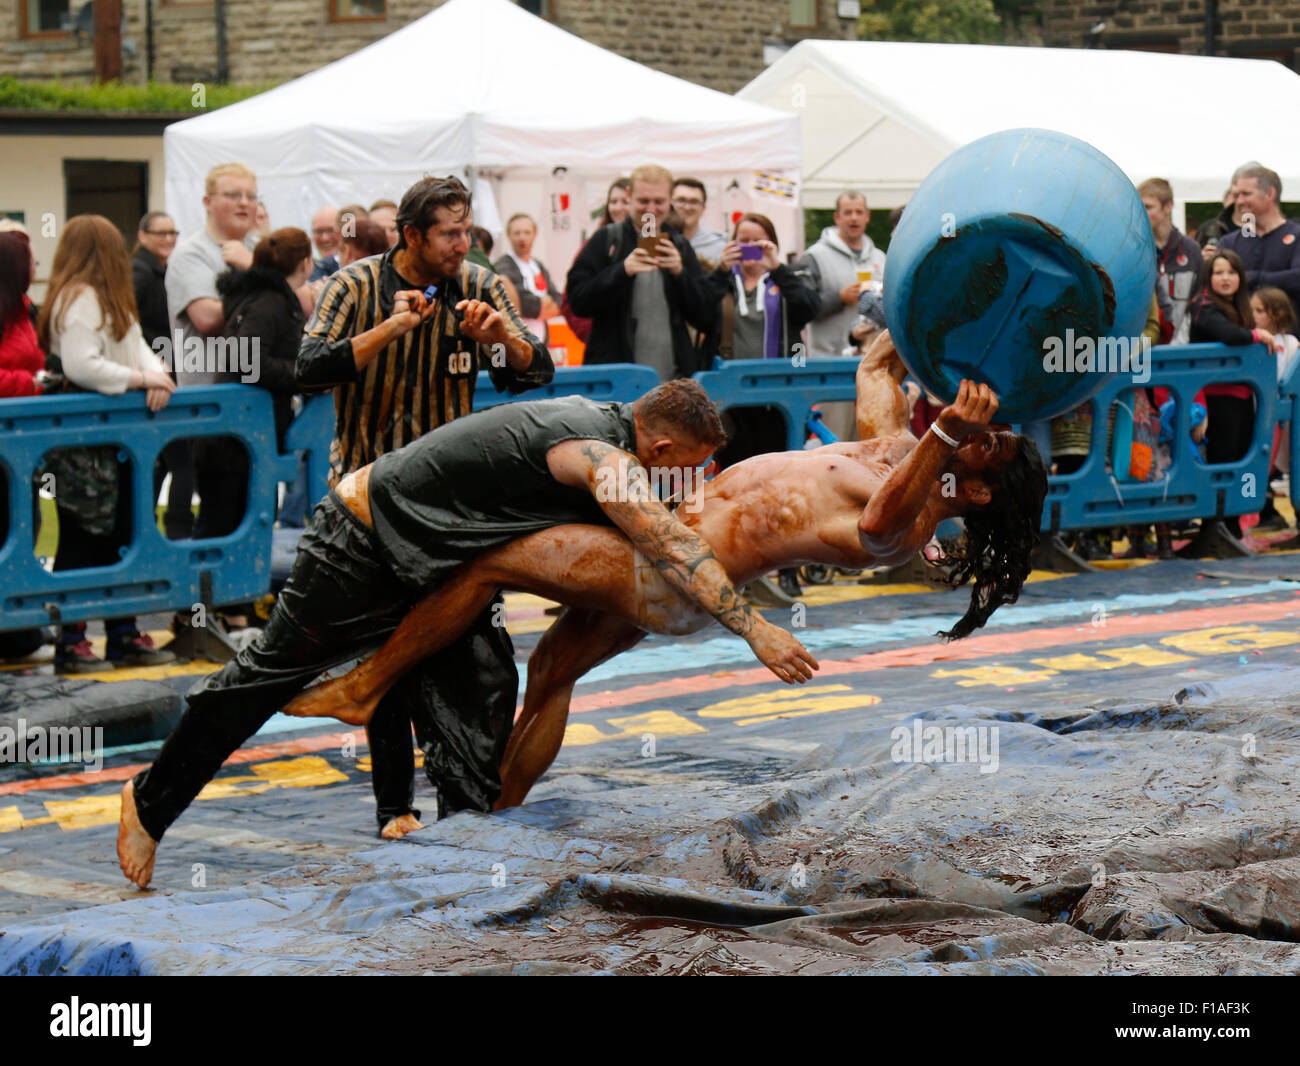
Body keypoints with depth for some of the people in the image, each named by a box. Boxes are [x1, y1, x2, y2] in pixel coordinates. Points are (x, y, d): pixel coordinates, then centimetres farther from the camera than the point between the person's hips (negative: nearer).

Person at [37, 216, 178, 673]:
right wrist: (140, 378, -18)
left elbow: (137, 348, 14)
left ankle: (123, 635, 22)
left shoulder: (111, 301, 18)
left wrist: (156, 375, -7)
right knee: (81, 541, -4)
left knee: (116, 538, 14)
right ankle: (70, 643, 2)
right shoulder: (78, 300, -15)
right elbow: (81, 366, -24)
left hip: (113, 440, 10)